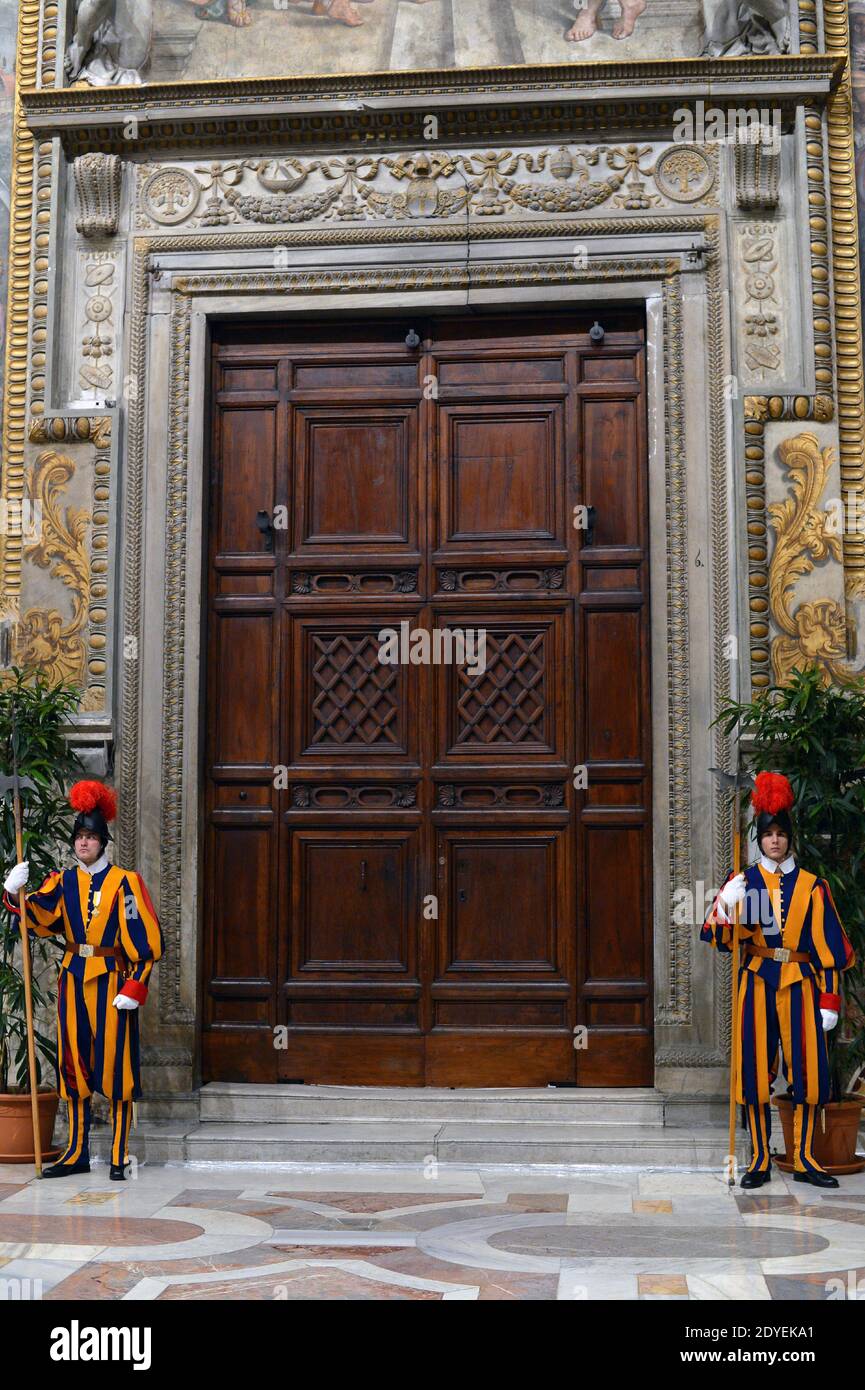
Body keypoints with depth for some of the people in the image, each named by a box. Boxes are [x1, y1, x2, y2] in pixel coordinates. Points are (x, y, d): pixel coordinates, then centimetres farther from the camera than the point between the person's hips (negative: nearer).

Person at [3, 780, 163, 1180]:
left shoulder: (123, 882, -5)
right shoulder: (63, 882, 8)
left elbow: (144, 940, -7)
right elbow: (39, 917, -7)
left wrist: (135, 986, -13)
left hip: (112, 981, -4)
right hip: (73, 979, 4)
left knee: (115, 1065, -1)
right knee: (75, 1065, 8)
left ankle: (119, 1157, 6)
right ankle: (77, 1154, 17)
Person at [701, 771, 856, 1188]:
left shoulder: (812, 886, 5)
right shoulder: (743, 881, 5)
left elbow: (828, 947, 4)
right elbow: (722, 938, -2)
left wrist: (830, 999, -2)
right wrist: (726, 904, -22)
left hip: (800, 983, 0)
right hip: (758, 982, 0)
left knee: (807, 1070, -1)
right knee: (756, 1068, 0)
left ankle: (805, 1160, 11)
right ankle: (760, 1161, 10)